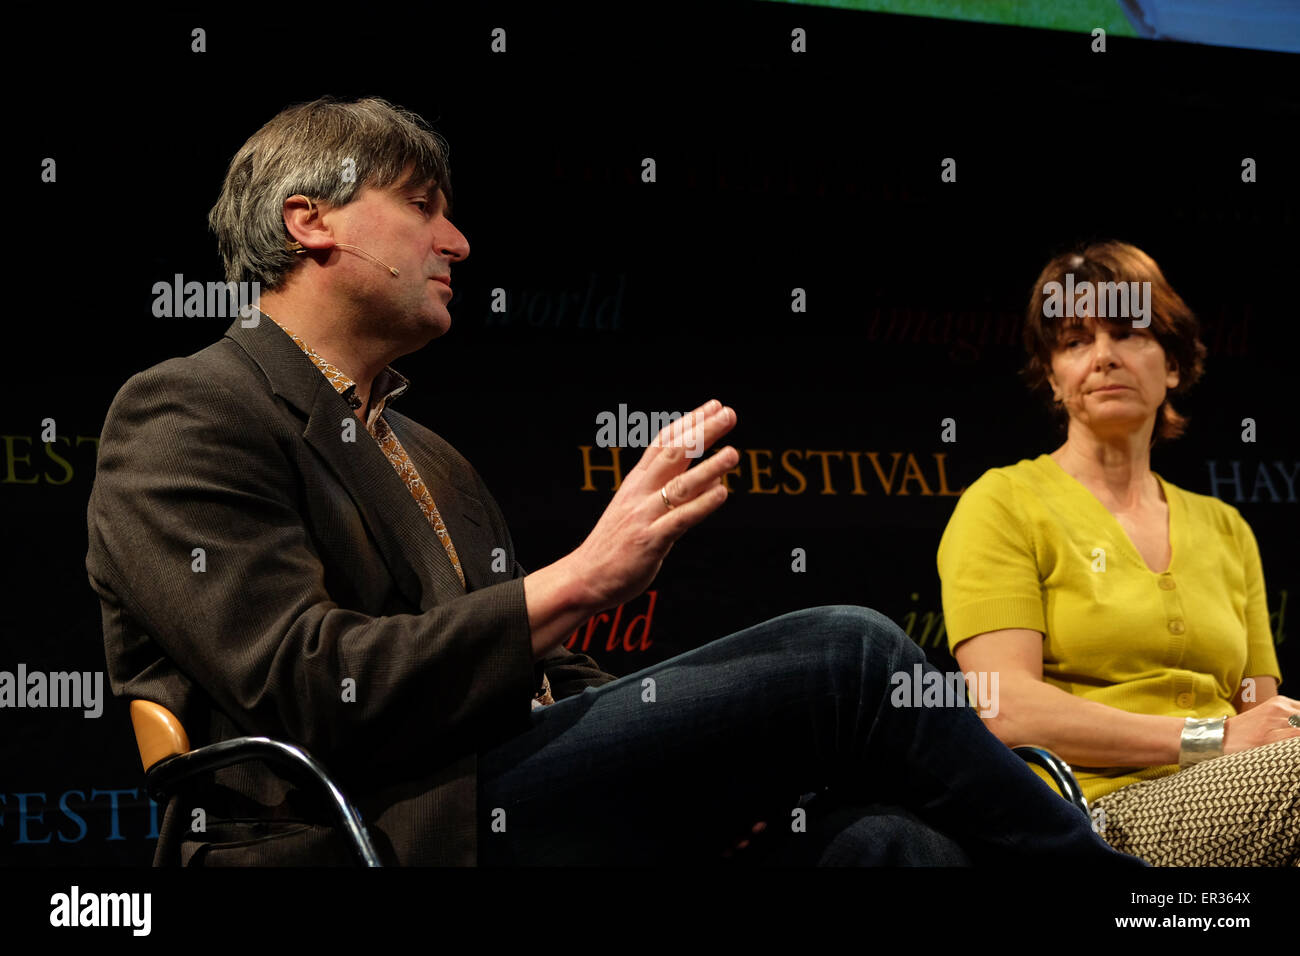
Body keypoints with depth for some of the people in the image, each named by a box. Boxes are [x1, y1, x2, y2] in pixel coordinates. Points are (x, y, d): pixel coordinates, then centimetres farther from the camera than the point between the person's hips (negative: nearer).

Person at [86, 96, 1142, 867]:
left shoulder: (429, 459, 30)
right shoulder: (180, 416, 0)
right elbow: (313, 689, -14)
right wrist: (583, 575, -16)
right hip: (356, 839, -8)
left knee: (881, 842, -20)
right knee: (846, 655, -16)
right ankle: (1089, 865, -1)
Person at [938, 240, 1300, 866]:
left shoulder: (1226, 530, 24)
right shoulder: (1004, 505, 7)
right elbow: (1007, 712, -7)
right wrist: (1209, 739, -12)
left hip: (1220, 808, 5)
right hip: (1089, 815, -5)